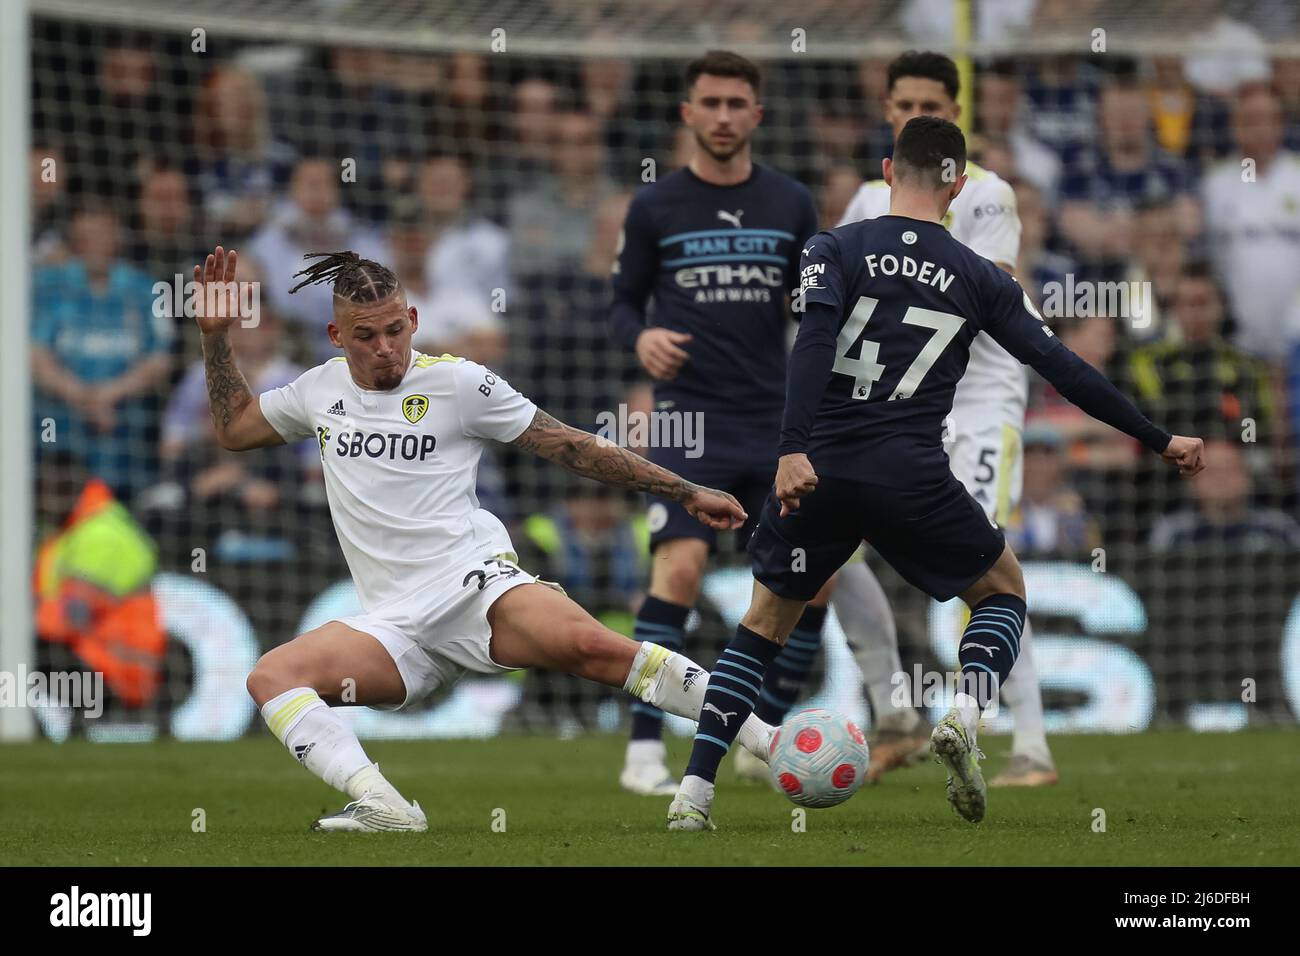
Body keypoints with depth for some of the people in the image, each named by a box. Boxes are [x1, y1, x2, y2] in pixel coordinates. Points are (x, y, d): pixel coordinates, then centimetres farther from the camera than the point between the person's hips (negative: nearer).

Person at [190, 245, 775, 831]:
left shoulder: (457, 382, 2)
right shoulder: (321, 389, 16)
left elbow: (573, 448, 5)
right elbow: (234, 429, 34)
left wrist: (687, 493, 3)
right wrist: (216, 334, 23)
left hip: (475, 585, -4)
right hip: (396, 624, 4)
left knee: (587, 645, -33)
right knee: (270, 677, -21)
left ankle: (765, 741, -30)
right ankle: (383, 805, -35)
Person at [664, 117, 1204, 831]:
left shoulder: (835, 249, 5)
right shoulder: (979, 278, 9)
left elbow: (813, 340, -12)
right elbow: (1062, 368, 9)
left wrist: (793, 450, -21)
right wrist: (1158, 441, 17)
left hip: (818, 471, 1)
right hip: (911, 475, -1)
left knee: (763, 624, 18)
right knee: (1003, 587, 23)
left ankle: (693, 793, 6)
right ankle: (966, 711, -7)